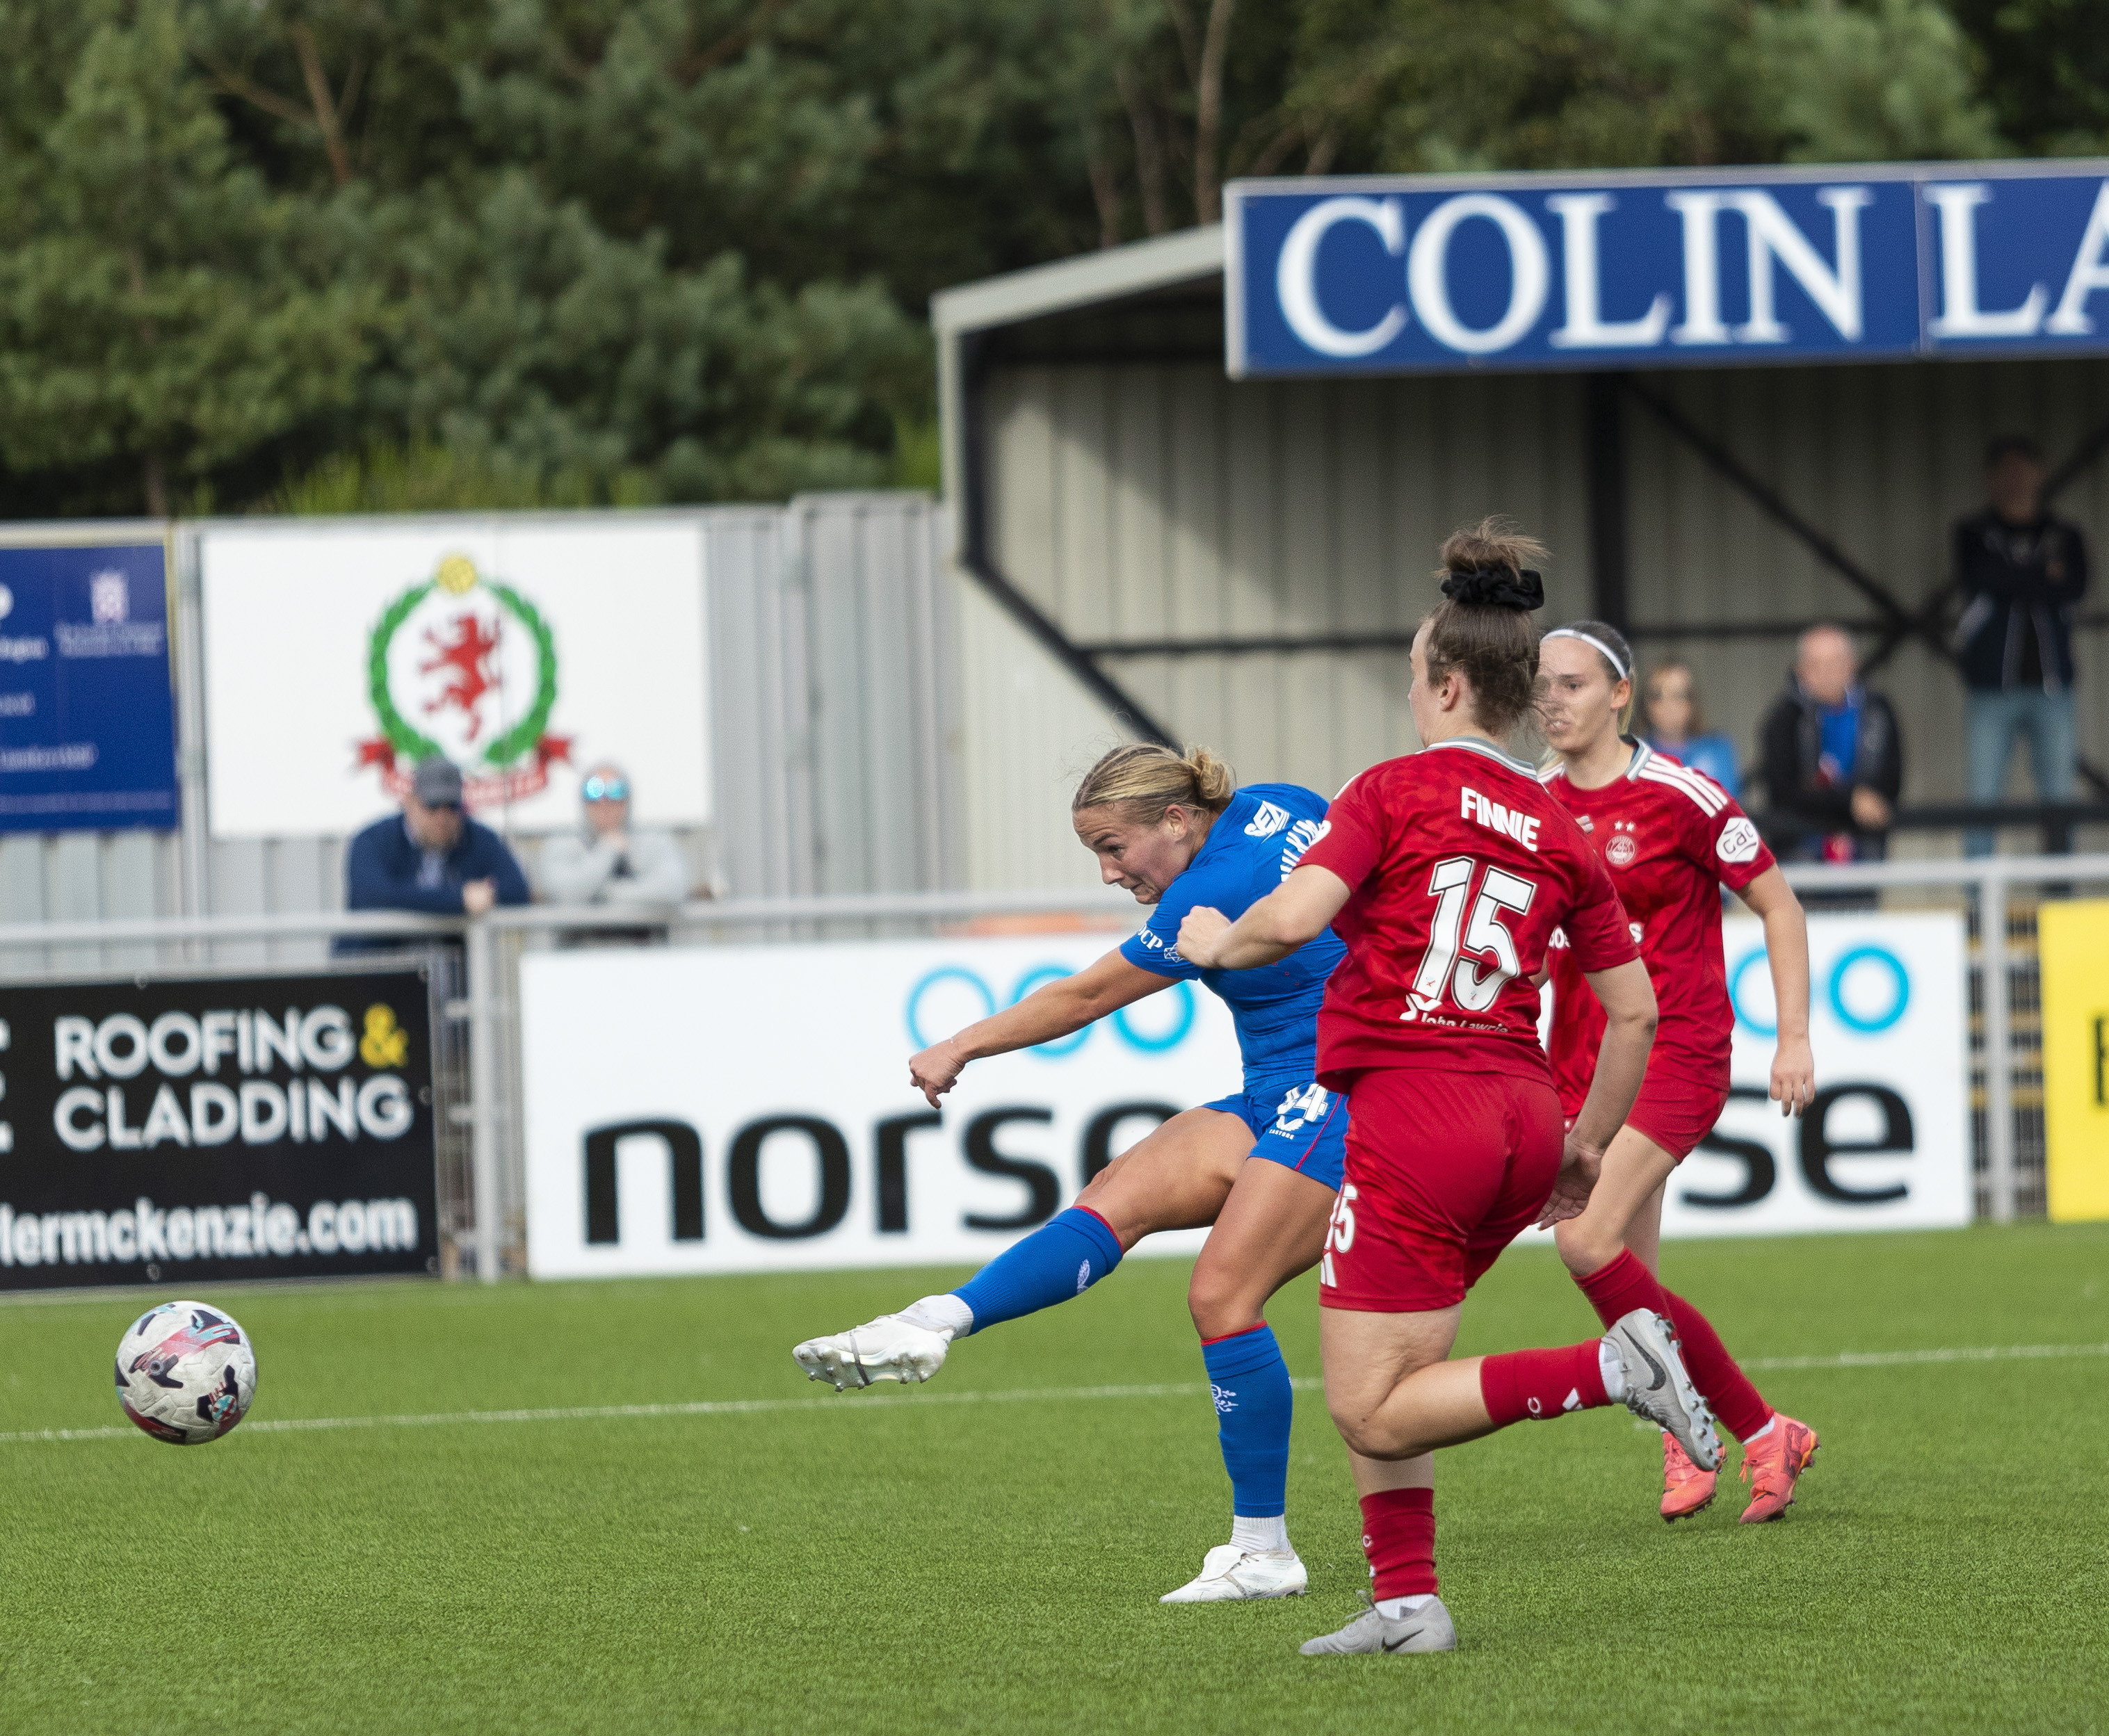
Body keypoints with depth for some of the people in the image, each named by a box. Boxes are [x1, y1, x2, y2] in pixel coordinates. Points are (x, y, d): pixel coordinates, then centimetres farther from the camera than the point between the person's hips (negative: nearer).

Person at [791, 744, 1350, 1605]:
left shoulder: (1216, 894, -21)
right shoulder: (1265, 807, 3)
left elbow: (1083, 998, -12)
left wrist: (961, 1048, -1)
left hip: (1333, 1097, -10)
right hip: (1275, 1100, 10)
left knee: (1221, 1296, -16)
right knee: (1121, 1194, -6)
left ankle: (1263, 1550, -11)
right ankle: (933, 1325, -20)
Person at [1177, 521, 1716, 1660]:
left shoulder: (1396, 791, -4)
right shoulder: (1561, 834, 11)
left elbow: (1293, 918, -16)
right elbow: (1634, 1013, 13)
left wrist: (1220, 941, 6)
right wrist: (1587, 1146, 25)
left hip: (1413, 1109, -7)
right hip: (1520, 1116, 7)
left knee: (1374, 1413, -3)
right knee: (1376, 1376, 20)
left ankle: (1612, 1368, -16)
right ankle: (1406, 1600, 14)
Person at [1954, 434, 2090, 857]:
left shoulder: (2065, 537, 12)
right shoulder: (1973, 533, 9)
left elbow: (2073, 590, -6)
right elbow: (1979, 579, -11)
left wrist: (2015, 582, -11)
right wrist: (2044, 577, -5)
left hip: (2051, 683, 2)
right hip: (1991, 684, -2)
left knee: (2059, 800, 1)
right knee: (1983, 799, -4)